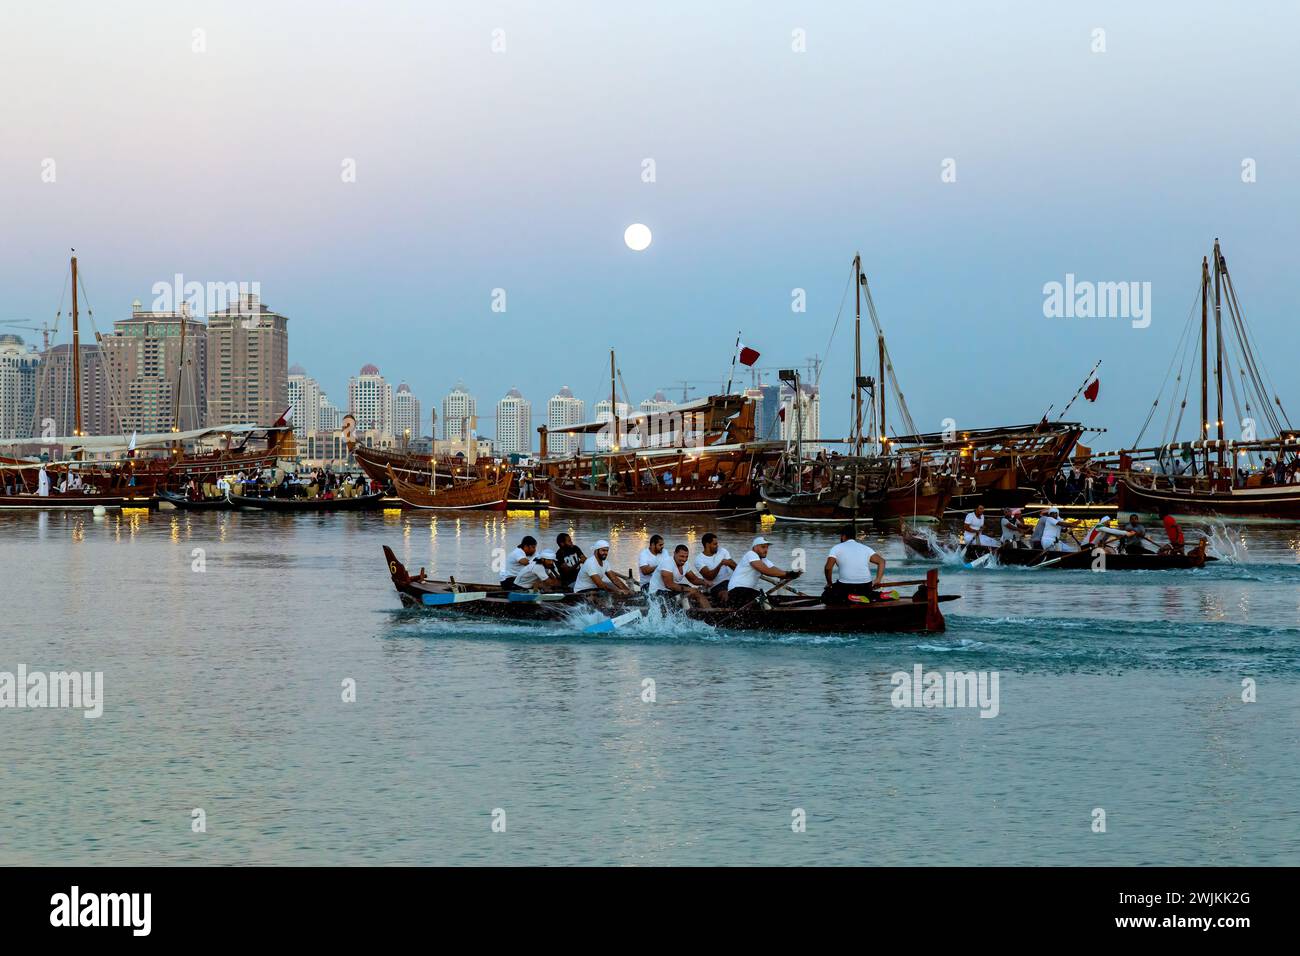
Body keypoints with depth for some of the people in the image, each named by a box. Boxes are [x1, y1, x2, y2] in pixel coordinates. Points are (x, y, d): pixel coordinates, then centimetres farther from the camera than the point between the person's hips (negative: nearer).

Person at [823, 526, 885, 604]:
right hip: (865, 588, 4)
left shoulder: (836, 548, 2)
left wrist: (829, 583, 6)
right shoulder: (866, 548, 12)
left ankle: (845, 600, -5)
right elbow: (881, 561, 2)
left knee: (825, 596, 20)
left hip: (845, 587, -4)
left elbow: (828, 567, -9)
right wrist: (878, 580, 5)